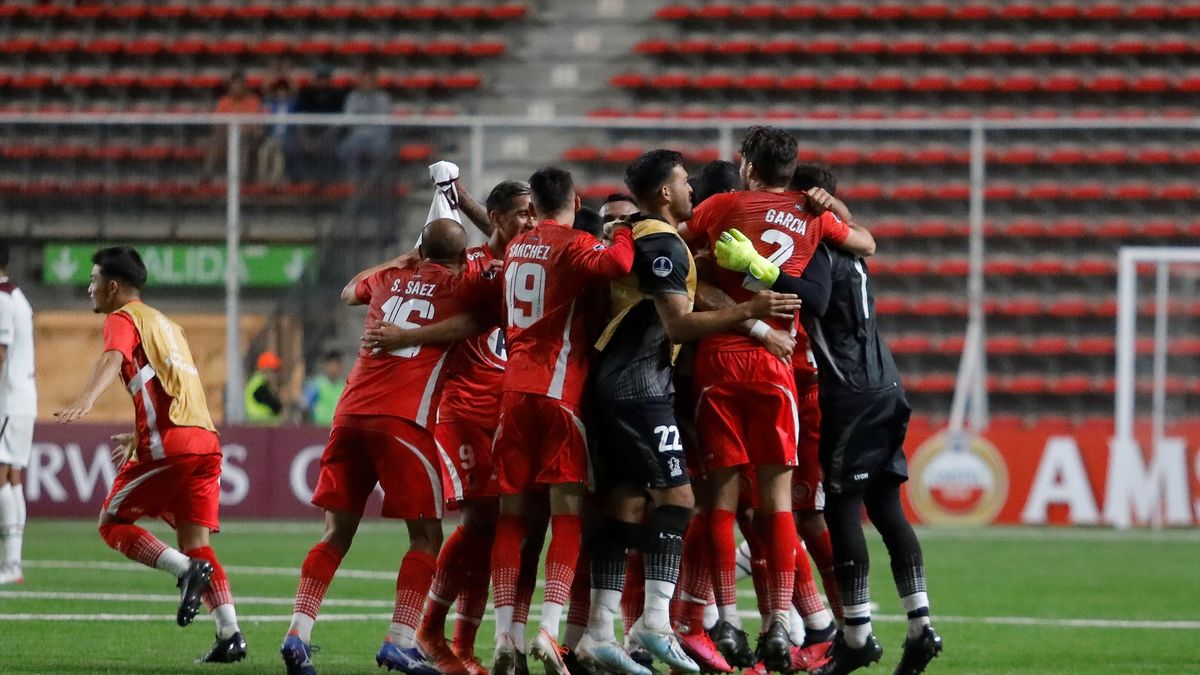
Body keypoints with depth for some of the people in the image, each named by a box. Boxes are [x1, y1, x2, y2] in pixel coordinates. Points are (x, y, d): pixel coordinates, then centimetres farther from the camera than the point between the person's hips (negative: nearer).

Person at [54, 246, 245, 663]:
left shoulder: (122, 319, 3)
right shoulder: (166, 325, 29)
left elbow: (113, 358, -21)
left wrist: (86, 399, -38)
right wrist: (137, 439, 45)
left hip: (168, 445, -8)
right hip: (206, 441, 8)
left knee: (113, 523, 4)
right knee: (195, 545, 7)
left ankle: (188, 570, -17)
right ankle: (230, 635, -7)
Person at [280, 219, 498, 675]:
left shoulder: (388, 279, 20)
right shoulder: (460, 288, 4)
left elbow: (350, 291, 41)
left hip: (351, 413, 5)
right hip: (403, 420, -5)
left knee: (337, 532, 10)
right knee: (426, 535, 4)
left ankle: (299, 633, -2)